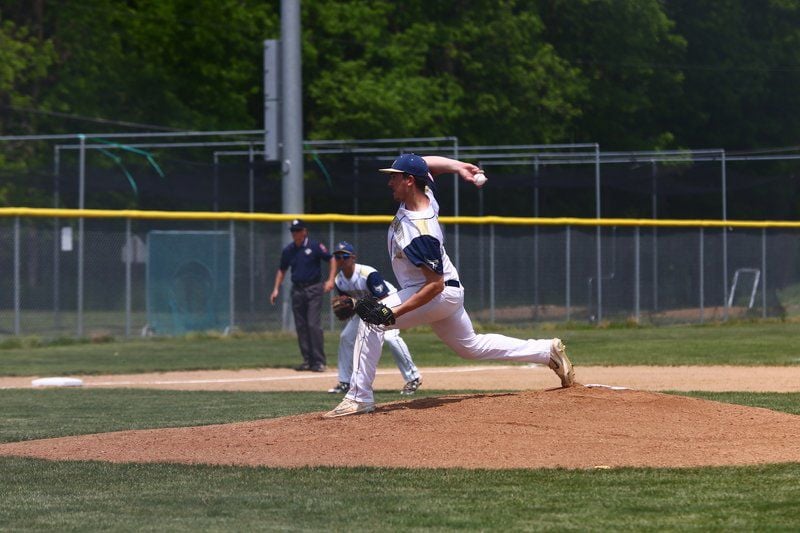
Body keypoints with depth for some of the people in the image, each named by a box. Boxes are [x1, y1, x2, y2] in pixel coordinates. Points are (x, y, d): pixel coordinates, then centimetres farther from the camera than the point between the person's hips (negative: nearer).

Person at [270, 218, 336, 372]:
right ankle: (308, 360, 13)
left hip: (314, 289, -5)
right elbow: (282, 270, 19)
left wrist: (330, 280, -12)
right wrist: (276, 289, 10)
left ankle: (319, 361, -10)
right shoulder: (288, 250, 8)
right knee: (301, 327, 6)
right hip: (297, 289, 5)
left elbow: (332, 260, -2)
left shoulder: (315, 247, -6)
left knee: (314, 325, -11)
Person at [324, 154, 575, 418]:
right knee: (471, 346, 24)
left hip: (441, 295, -10)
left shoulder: (419, 233, -32)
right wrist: (458, 166, -1)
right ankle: (549, 351, 29)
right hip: (450, 295, 10)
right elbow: (426, 163, 15)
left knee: (372, 319, -22)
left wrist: (394, 312, -34)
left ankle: (360, 397, -22)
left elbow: (436, 284, -31)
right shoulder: (426, 195, -8)